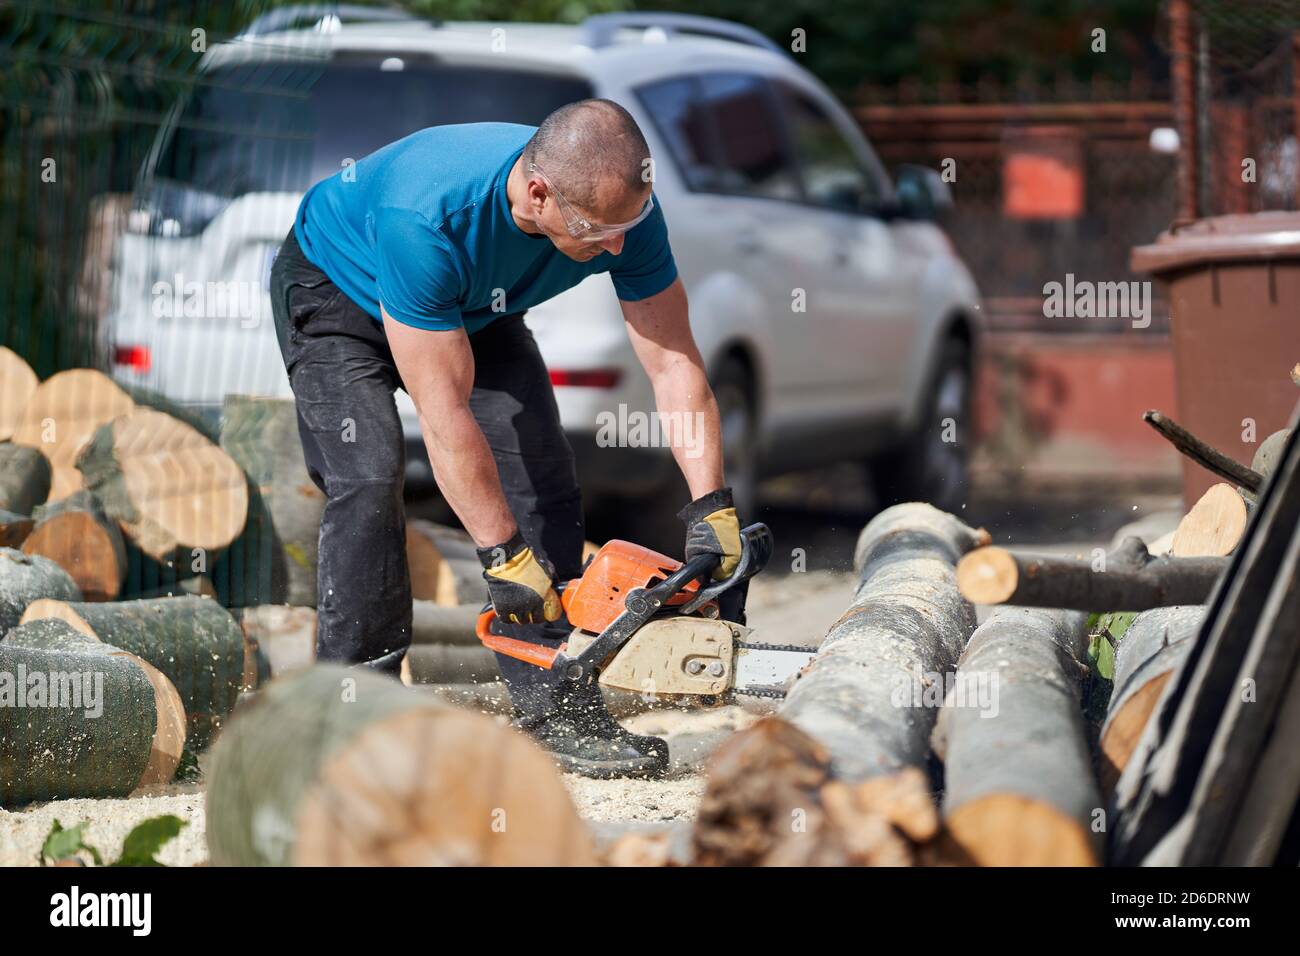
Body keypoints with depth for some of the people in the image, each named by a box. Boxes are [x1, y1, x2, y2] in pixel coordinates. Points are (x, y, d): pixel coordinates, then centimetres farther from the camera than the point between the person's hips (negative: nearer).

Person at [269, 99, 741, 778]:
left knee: (539, 474, -7)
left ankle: (554, 715, -4)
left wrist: (711, 510, -28)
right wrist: (506, 557, -36)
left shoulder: (623, 204, -29)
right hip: (336, 290, -5)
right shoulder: (427, 217, -45)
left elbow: (674, 366, -21)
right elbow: (444, 415, -39)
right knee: (369, 480, -22)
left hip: (476, 307, 5)